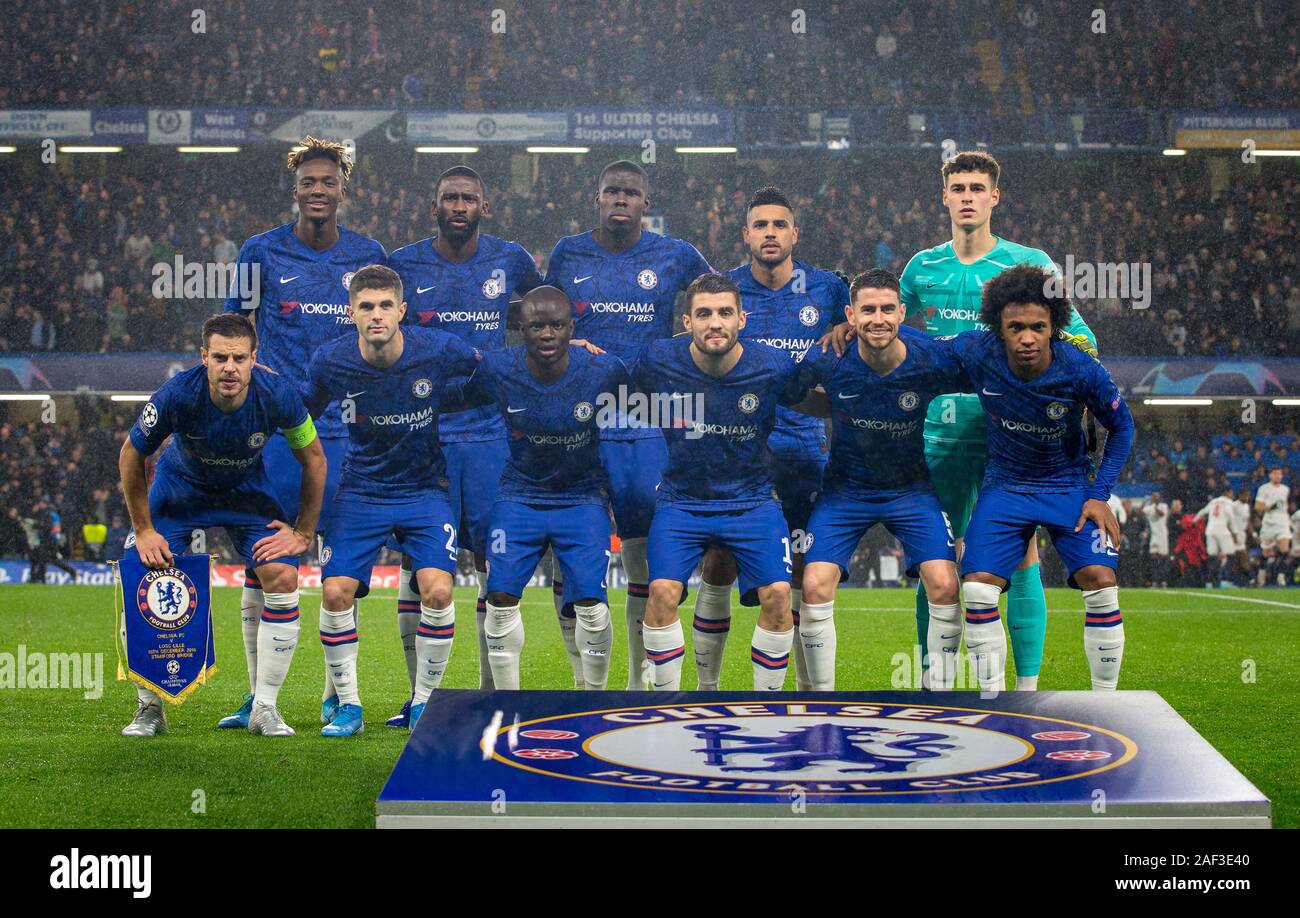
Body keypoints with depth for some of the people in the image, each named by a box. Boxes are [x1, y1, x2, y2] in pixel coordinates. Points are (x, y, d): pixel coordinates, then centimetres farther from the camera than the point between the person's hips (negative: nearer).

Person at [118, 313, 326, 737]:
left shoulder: (279, 394, -31)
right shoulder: (177, 394, -33)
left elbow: (314, 460, -12)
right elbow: (131, 456, -15)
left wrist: (303, 532, -10)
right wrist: (143, 530, -11)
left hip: (248, 489, 0)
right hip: (181, 484, 0)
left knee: (283, 578, -17)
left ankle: (264, 708, -3)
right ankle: (149, 708, 5)